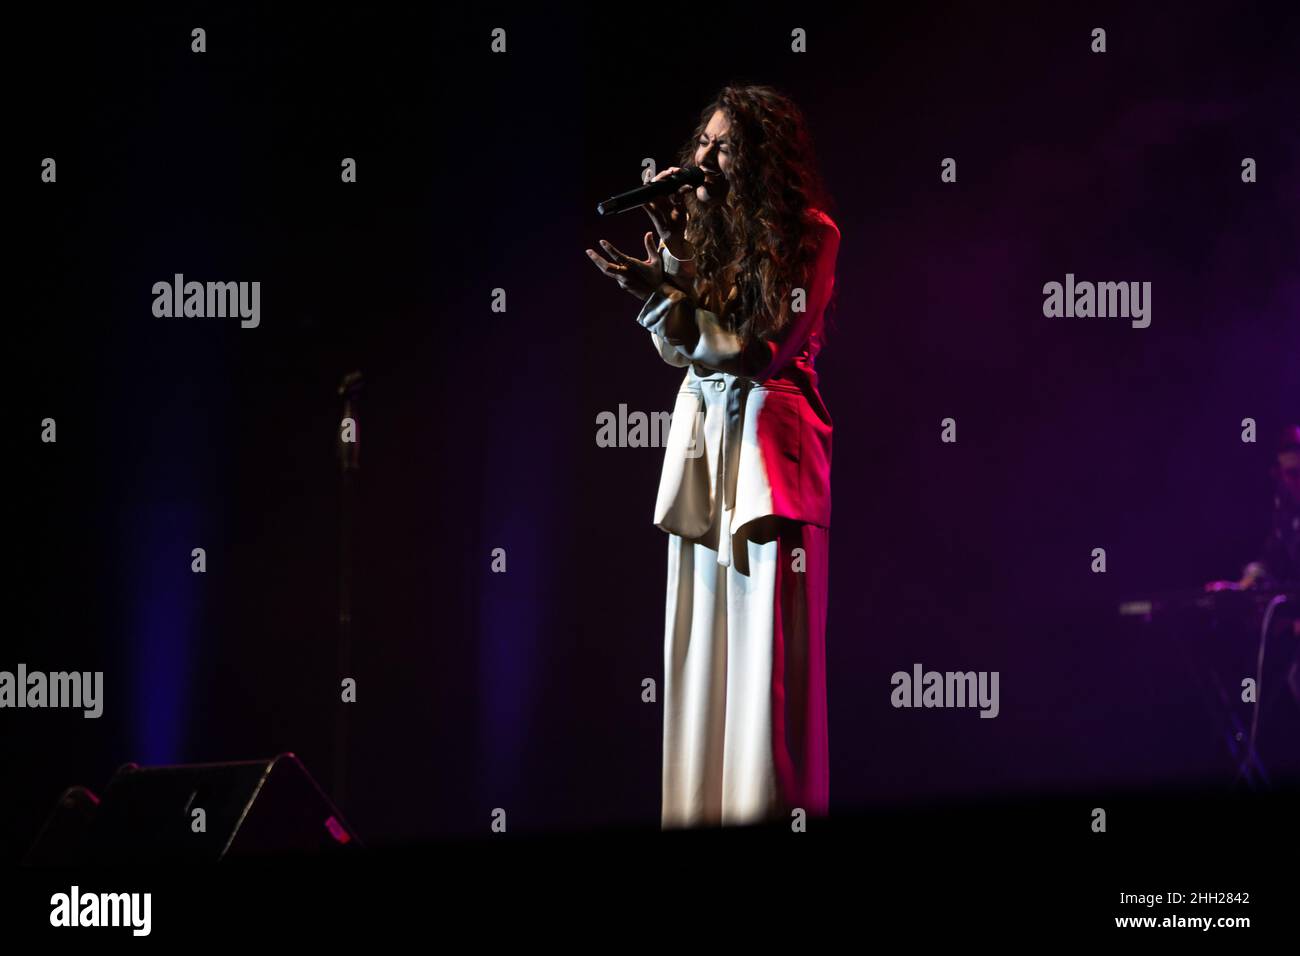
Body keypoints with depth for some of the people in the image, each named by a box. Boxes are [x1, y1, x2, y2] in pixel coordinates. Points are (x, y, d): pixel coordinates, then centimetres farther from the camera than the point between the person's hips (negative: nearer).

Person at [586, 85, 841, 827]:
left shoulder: (810, 235, -5)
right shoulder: (698, 229, 13)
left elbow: (766, 349, -12)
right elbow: (677, 347, 6)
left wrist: (663, 291, -18)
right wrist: (675, 252, -4)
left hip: (770, 442, -6)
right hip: (702, 438, 6)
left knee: (767, 647, -9)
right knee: (701, 645, 2)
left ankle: (773, 805, -8)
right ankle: (700, 809, 3)